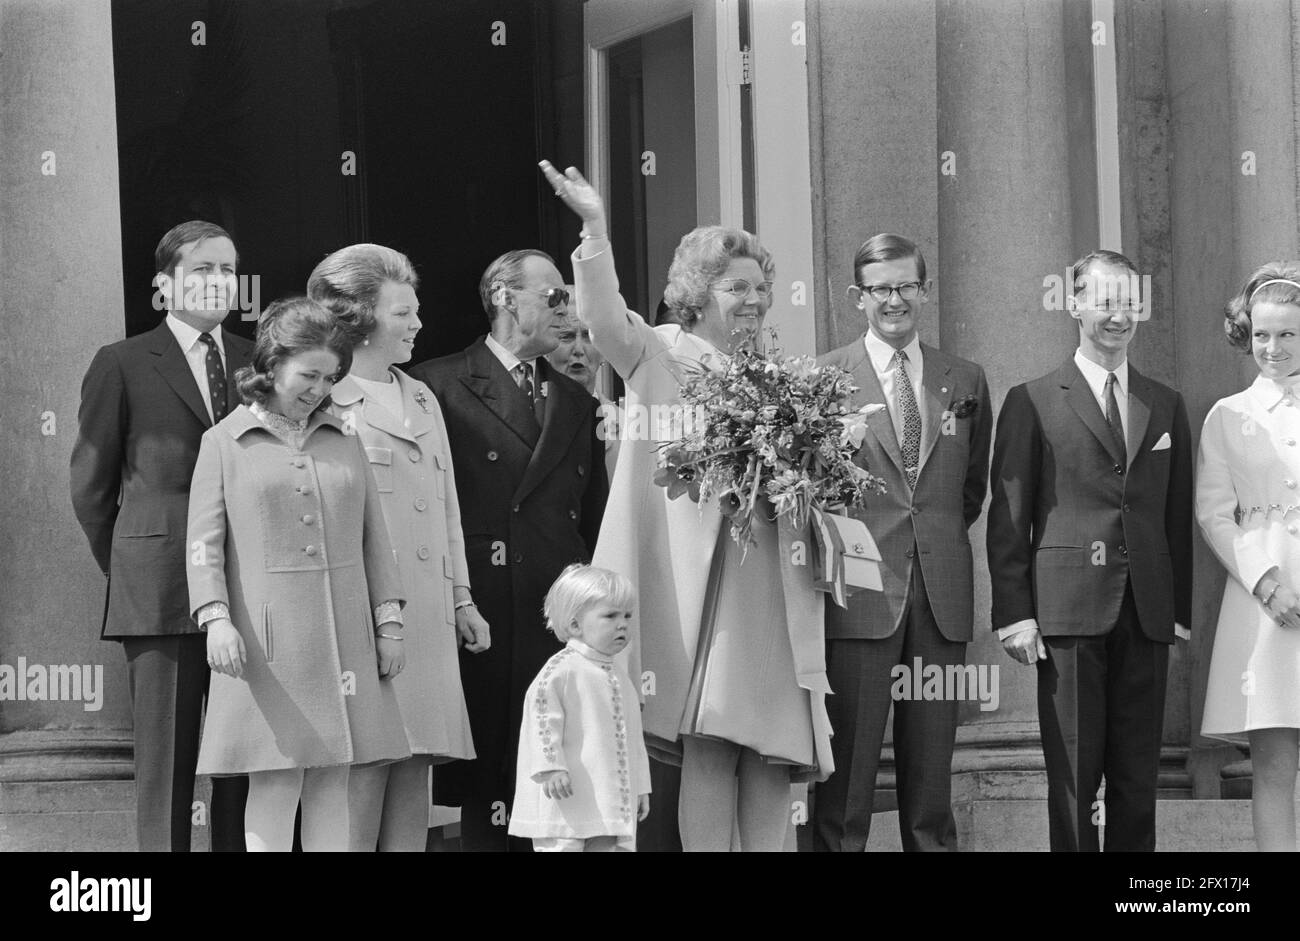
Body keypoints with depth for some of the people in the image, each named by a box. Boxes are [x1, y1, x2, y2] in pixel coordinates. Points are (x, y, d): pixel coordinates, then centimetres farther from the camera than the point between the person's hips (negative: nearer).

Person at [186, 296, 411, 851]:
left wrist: (388, 620, 9)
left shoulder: (343, 440, 13)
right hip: (267, 637, -3)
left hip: (344, 634, 4)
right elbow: (204, 543, -1)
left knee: (332, 783, 4)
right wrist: (216, 618, -13)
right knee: (275, 781, -5)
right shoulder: (225, 442, 3)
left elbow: (373, 534, 15)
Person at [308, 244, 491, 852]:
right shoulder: (327, 402, -6)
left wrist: (462, 598, 20)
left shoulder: (422, 400, 20)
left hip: (427, 614, 8)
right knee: (361, 773, -10)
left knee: (413, 777, 7)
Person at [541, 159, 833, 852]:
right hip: (700, 580, -5)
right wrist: (595, 230, -31)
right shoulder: (659, 359, 3)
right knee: (709, 746, -9)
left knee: (774, 751, 3)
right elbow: (606, 319, -17)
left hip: (774, 584, 5)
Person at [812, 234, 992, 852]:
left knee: (931, 772, 7)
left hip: (942, 595, 3)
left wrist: (938, 538, 11)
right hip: (858, 594, -3)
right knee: (846, 772, -4)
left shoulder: (966, 381, 12)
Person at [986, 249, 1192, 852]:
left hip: (1147, 617, 4)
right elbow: (1008, 519, 0)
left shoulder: (1166, 406, 16)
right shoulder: (1032, 403, 4)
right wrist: (1013, 612, -7)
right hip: (1068, 611, -3)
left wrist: (1180, 608, 7)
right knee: (1074, 778, -3)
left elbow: (1178, 515, 15)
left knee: (1138, 780, 4)